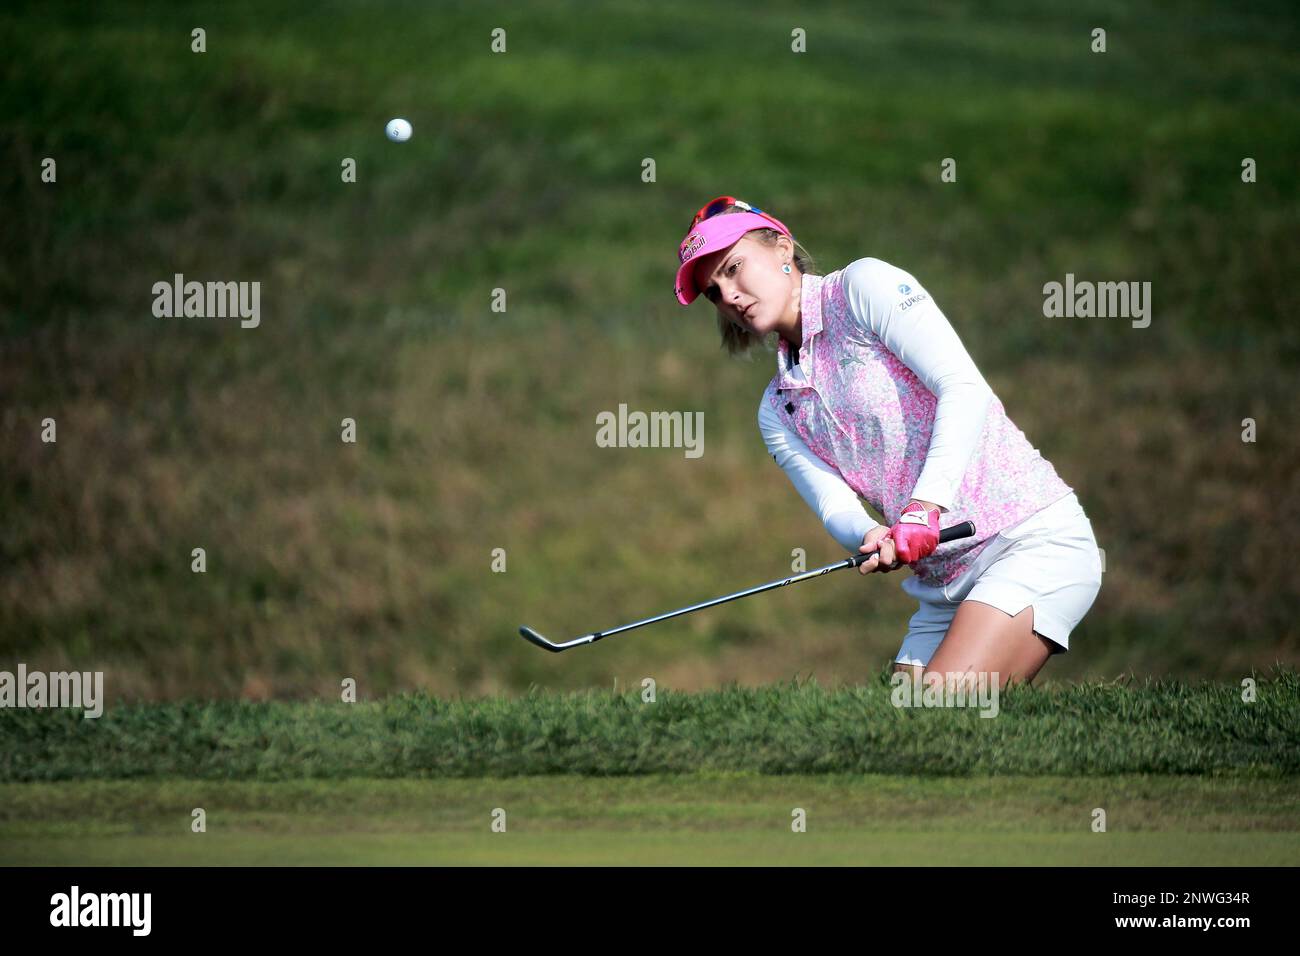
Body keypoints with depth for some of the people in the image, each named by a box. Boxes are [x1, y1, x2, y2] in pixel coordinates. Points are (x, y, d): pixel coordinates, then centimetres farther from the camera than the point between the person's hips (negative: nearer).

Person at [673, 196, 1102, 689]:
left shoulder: (865, 286, -4)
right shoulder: (777, 412, 16)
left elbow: (965, 389, -15)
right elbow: (835, 506, 3)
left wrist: (922, 509, -27)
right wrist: (871, 536, -22)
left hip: (1033, 538, -7)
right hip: (944, 587, 7)